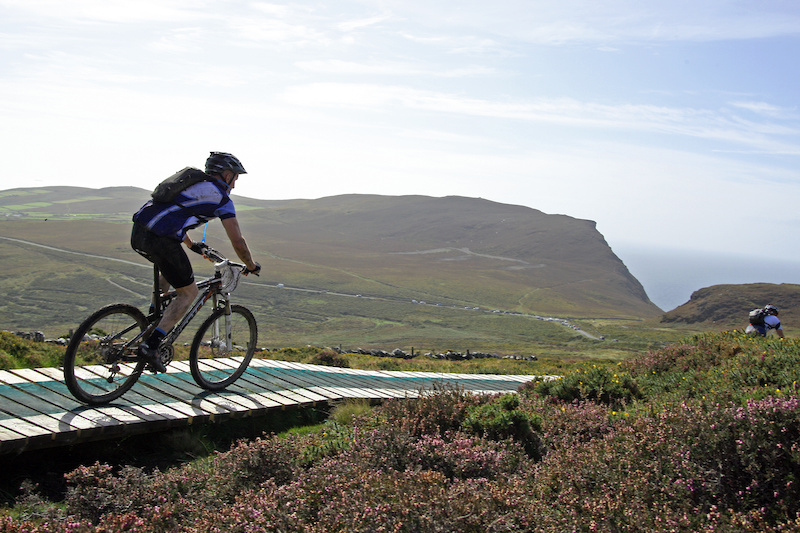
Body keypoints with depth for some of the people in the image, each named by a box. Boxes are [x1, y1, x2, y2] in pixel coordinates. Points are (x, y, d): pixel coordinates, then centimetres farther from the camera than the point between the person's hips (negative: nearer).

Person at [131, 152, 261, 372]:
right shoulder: (221, 199, 5)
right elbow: (238, 242, 5)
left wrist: (191, 245, 53)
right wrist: (251, 266, 23)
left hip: (138, 233, 8)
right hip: (161, 241, -8)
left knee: (172, 270, 36)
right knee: (189, 292, 8)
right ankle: (151, 345, -2)